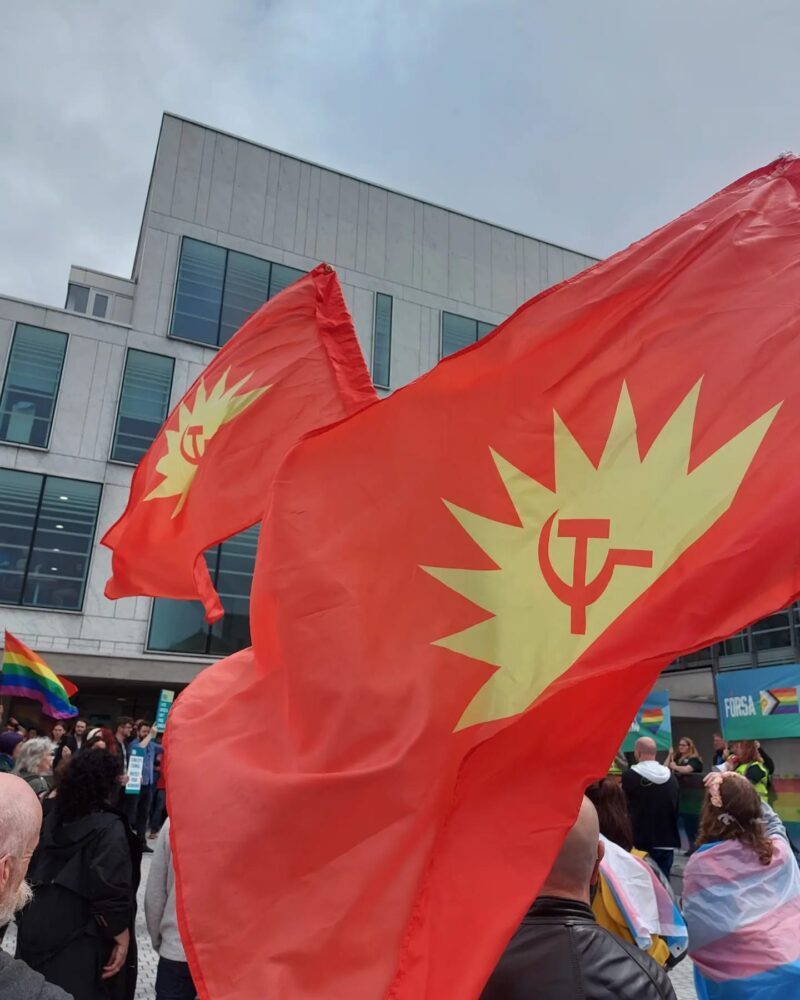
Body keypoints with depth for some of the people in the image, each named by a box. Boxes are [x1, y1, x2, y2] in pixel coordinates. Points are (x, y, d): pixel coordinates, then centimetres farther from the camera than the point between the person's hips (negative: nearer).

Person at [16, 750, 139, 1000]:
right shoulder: (108, 827, -17)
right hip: (79, 945, -6)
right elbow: (111, 893, -24)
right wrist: (123, 939, -14)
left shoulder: (50, 820, 3)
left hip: (35, 934, 6)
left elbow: (29, 875, 13)